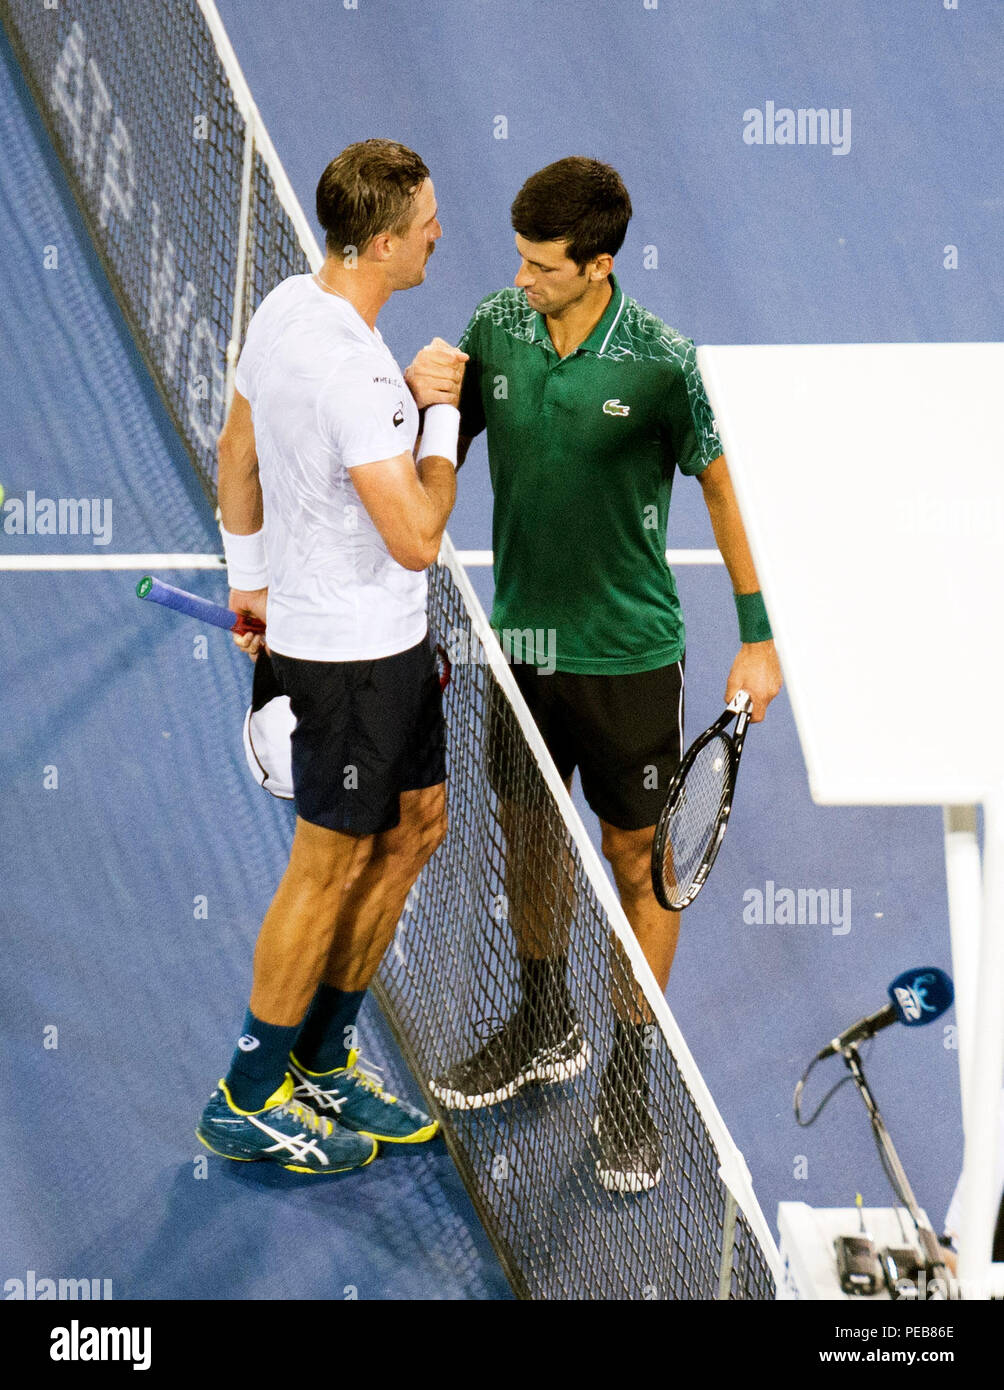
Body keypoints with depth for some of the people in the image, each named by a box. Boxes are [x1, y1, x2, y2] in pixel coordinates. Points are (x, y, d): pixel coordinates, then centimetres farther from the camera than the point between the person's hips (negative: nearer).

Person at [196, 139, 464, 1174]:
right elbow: (416, 539, -27)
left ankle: (322, 1062, 33)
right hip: (350, 657, -10)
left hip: (386, 639, 10)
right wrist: (442, 416, -14)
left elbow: (237, 451, 13)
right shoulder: (353, 371, -29)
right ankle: (249, 1100, 22)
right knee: (332, 865, 5)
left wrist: (252, 579, 23)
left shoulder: (287, 304, 1)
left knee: (414, 827, 19)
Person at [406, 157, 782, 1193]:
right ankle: (544, 1028, 42)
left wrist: (756, 637, -5)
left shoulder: (660, 362, -17)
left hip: (628, 654, -4)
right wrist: (422, 398, -16)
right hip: (522, 636, 5)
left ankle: (629, 1079, 23)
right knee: (527, 832, 19)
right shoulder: (493, 329, -5)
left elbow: (718, 485, -6)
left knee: (637, 858, 7)